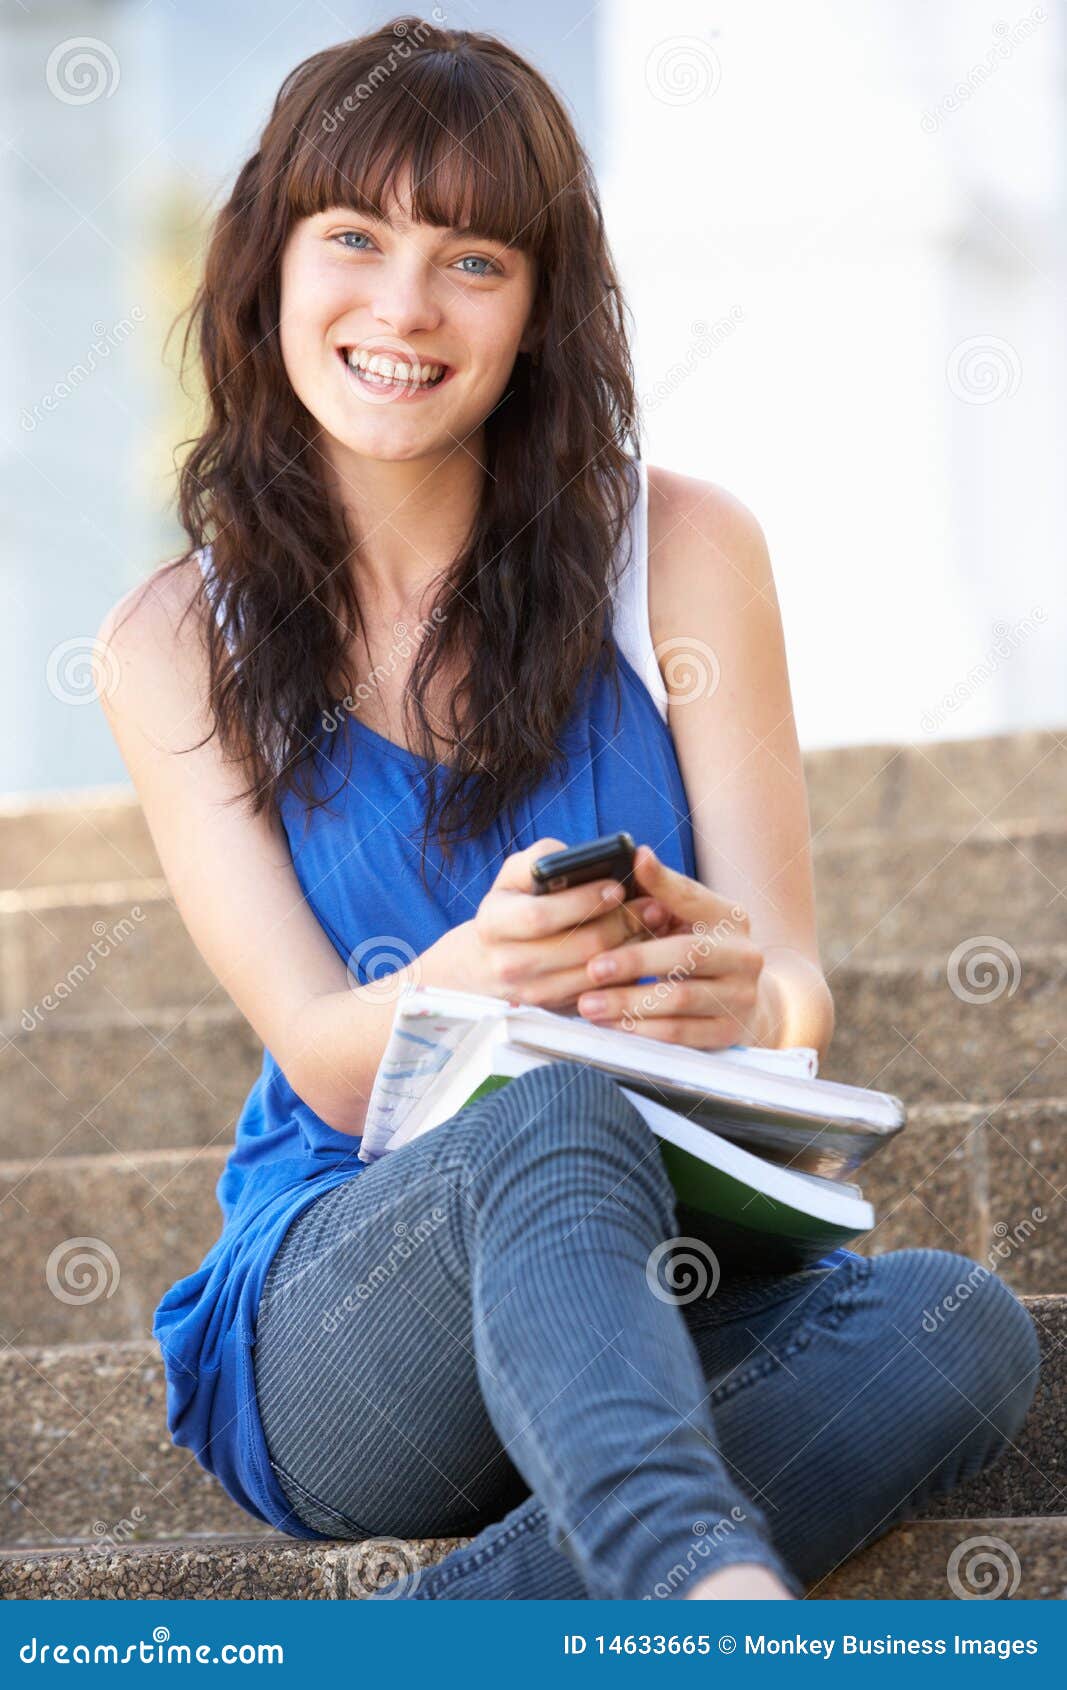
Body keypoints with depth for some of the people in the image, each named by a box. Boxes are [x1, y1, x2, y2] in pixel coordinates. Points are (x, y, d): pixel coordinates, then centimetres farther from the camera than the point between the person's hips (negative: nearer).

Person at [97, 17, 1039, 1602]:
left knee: (958, 1325, -30)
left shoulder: (681, 551, 2)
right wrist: (469, 982, -31)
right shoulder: (179, 644, 2)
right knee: (555, 1120, -35)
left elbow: (800, 991, -2)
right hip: (331, 1324, -2)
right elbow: (322, 1057, -6)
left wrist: (746, 996, -29)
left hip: (670, 1279, 2)